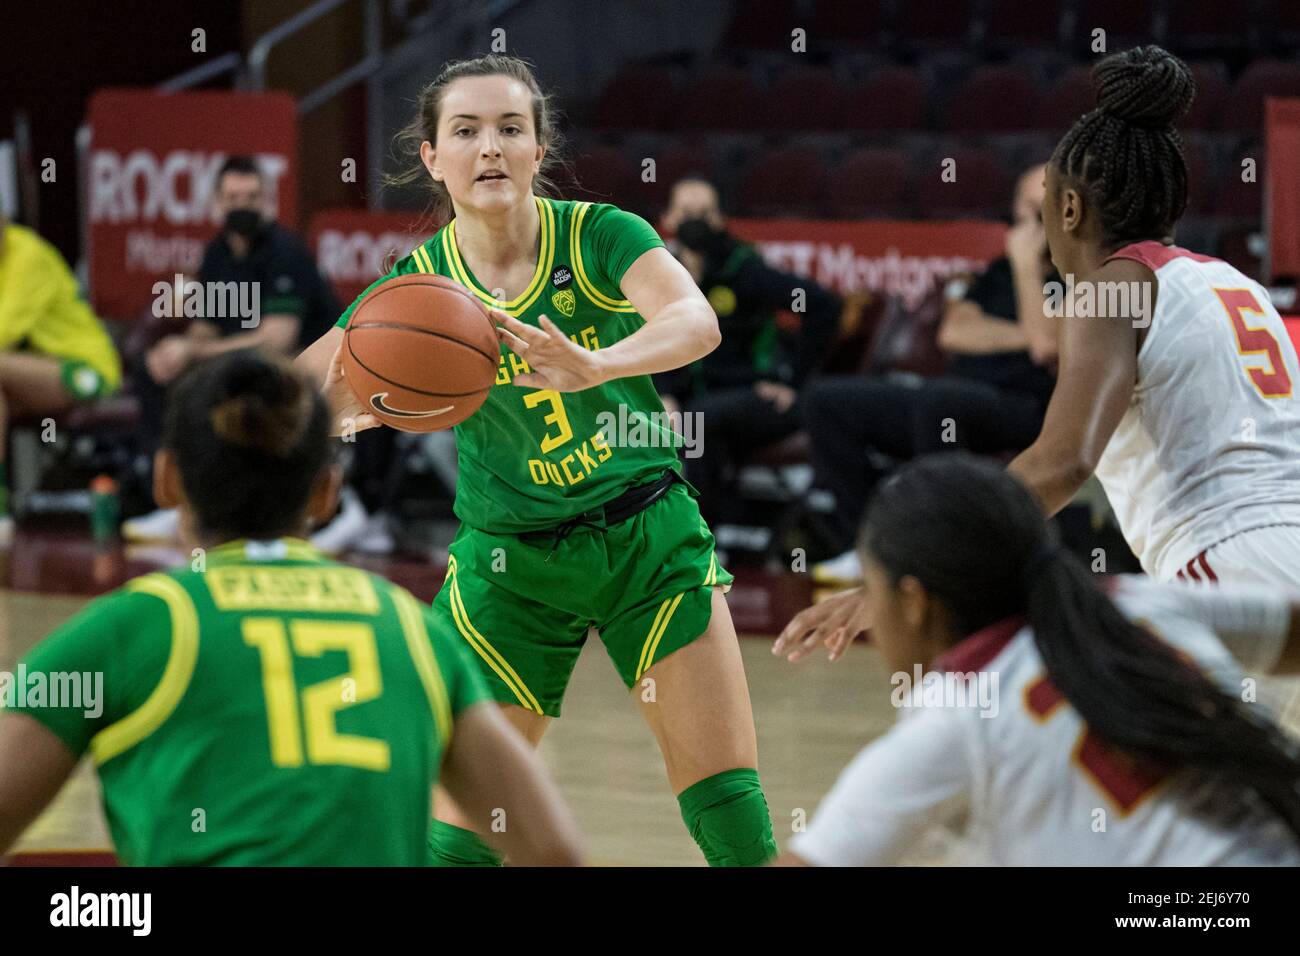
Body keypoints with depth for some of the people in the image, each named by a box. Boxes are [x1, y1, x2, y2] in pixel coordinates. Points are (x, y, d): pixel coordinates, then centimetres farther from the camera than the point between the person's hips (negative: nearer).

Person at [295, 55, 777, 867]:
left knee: (733, 814, -6)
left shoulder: (600, 237, -12)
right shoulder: (418, 283, -8)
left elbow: (696, 322, -31)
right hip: (508, 561, 1)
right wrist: (344, 409, -36)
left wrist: (595, 366, -51)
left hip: (647, 533, 0)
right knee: (463, 829, -5)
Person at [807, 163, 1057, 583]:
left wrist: (1027, 265, -8)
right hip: (953, 396, 8)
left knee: (937, 399, -41)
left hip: (1020, 408, -8)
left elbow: (1046, 345, -15)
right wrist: (1020, 336, -3)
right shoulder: (1001, 271, 25)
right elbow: (953, 332, 10)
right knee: (826, 399, -4)